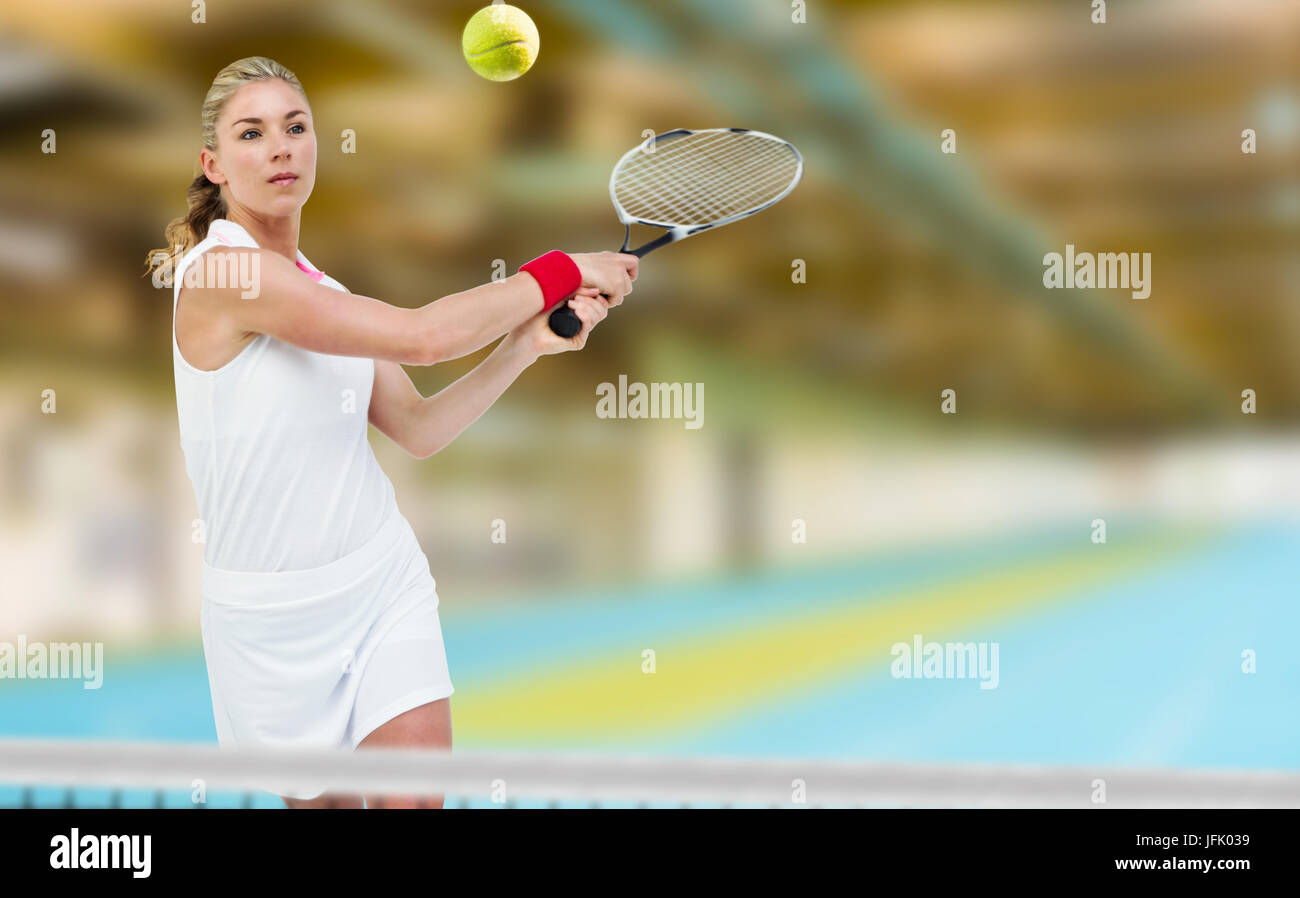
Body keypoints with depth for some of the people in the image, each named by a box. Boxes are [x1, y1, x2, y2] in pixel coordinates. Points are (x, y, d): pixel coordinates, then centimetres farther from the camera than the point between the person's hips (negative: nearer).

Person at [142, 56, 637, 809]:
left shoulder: (327, 294, 8)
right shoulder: (222, 269, -17)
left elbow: (420, 429, 8)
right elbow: (424, 336, -22)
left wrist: (529, 341, -4)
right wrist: (566, 270, -13)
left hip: (387, 581, 5)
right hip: (274, 613, -5)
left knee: (415, 797, -7)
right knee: (325, 800, 8)